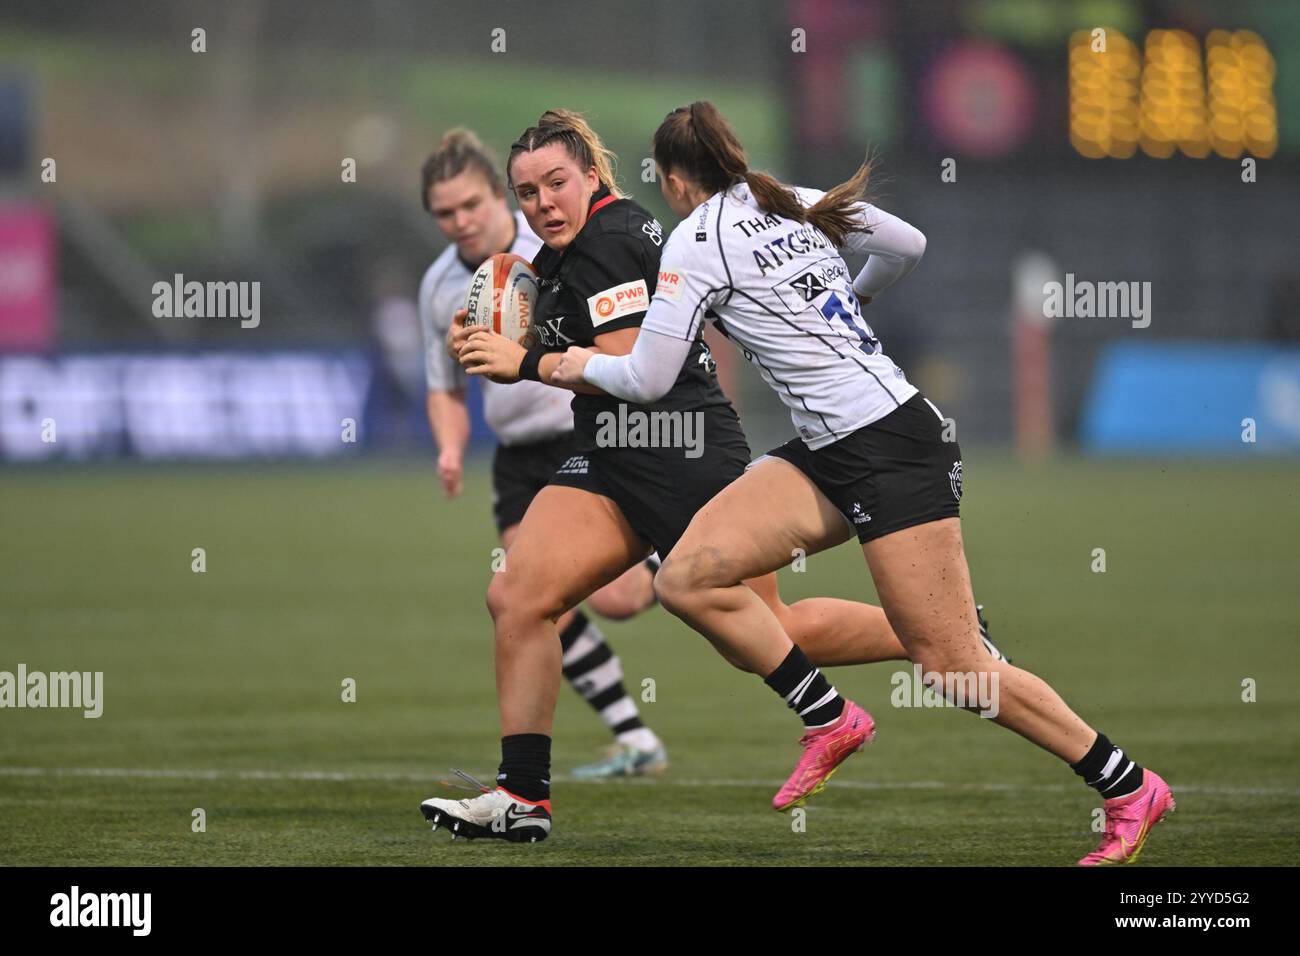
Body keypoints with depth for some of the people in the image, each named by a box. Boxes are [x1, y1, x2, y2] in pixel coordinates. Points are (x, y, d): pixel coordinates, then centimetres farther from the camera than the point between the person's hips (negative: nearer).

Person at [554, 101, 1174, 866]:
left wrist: (583, 366, 15)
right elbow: (908, 243, 23)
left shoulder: (697, 241, -8)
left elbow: (648, 380, -5)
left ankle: (1131, 789, -1)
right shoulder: (796, 204, 13)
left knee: (952, 665, -8)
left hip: (890, 446, -9)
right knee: (687, 577, -2)